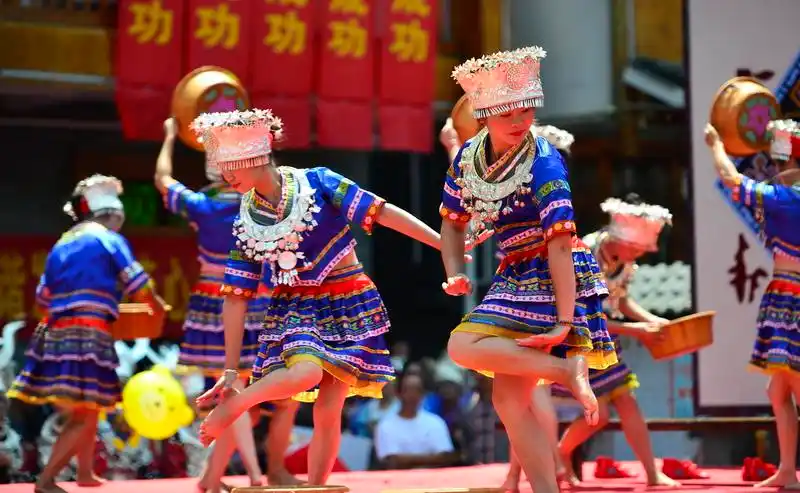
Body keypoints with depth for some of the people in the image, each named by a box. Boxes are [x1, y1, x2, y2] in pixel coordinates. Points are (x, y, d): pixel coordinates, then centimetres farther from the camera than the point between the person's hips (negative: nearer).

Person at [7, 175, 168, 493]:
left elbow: (43, 296, 19)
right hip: (88, 333, -8)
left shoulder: (62, 244, 19)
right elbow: (137, 285, 0)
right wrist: (158, 307, 20)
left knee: (86, 409, 22)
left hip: (55, 333, 8)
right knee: (85, 415, -4)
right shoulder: (109, 239, 1)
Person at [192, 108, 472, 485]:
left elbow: (382, 212, -11)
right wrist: (230, 370, -4)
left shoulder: (317, 184, -10)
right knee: (306, 372, -31)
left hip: (349, 306, 0)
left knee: (328, 411, -5)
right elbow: (236, 298, -1)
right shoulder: (245, 224, -2)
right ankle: (229, 407, -11)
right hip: (295, 310, 1)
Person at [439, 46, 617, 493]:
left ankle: (566, 368, -17)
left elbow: (559, 244, -25)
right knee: (509, 398, 3)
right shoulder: (469, 157, 1)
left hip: (552, 277, -7)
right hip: (516, 277, 7)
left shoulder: (543, 165, -19)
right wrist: (455, 274, -3)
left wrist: (564, 323, -29)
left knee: (464, 347, -20)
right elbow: (453, 220, 16)